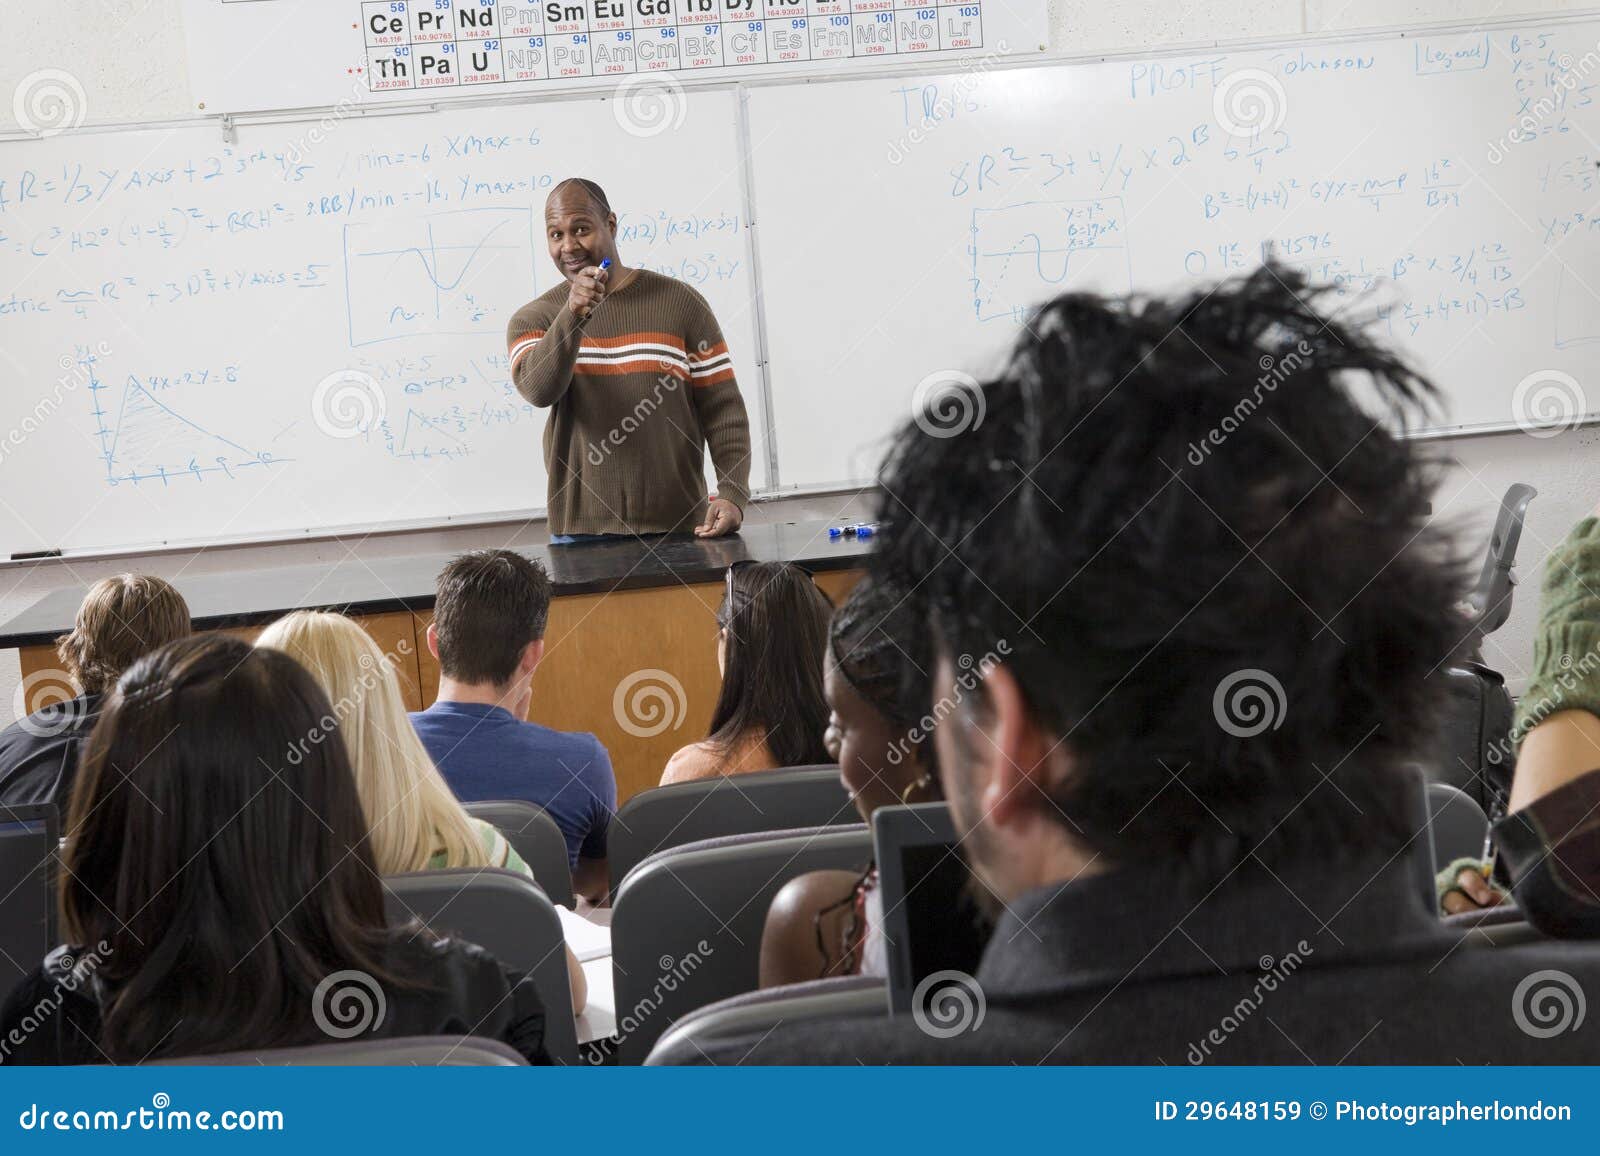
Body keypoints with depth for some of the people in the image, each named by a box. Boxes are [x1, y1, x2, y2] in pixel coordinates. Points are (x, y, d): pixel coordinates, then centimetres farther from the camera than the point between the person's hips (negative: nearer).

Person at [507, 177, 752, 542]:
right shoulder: (533, 320, 5)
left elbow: (723, 409, 1)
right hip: (579, 530, 0)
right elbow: (539, 390, -15)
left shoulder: (679, 303, 2)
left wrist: (733, 494, -11)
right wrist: (573, 315, -28)